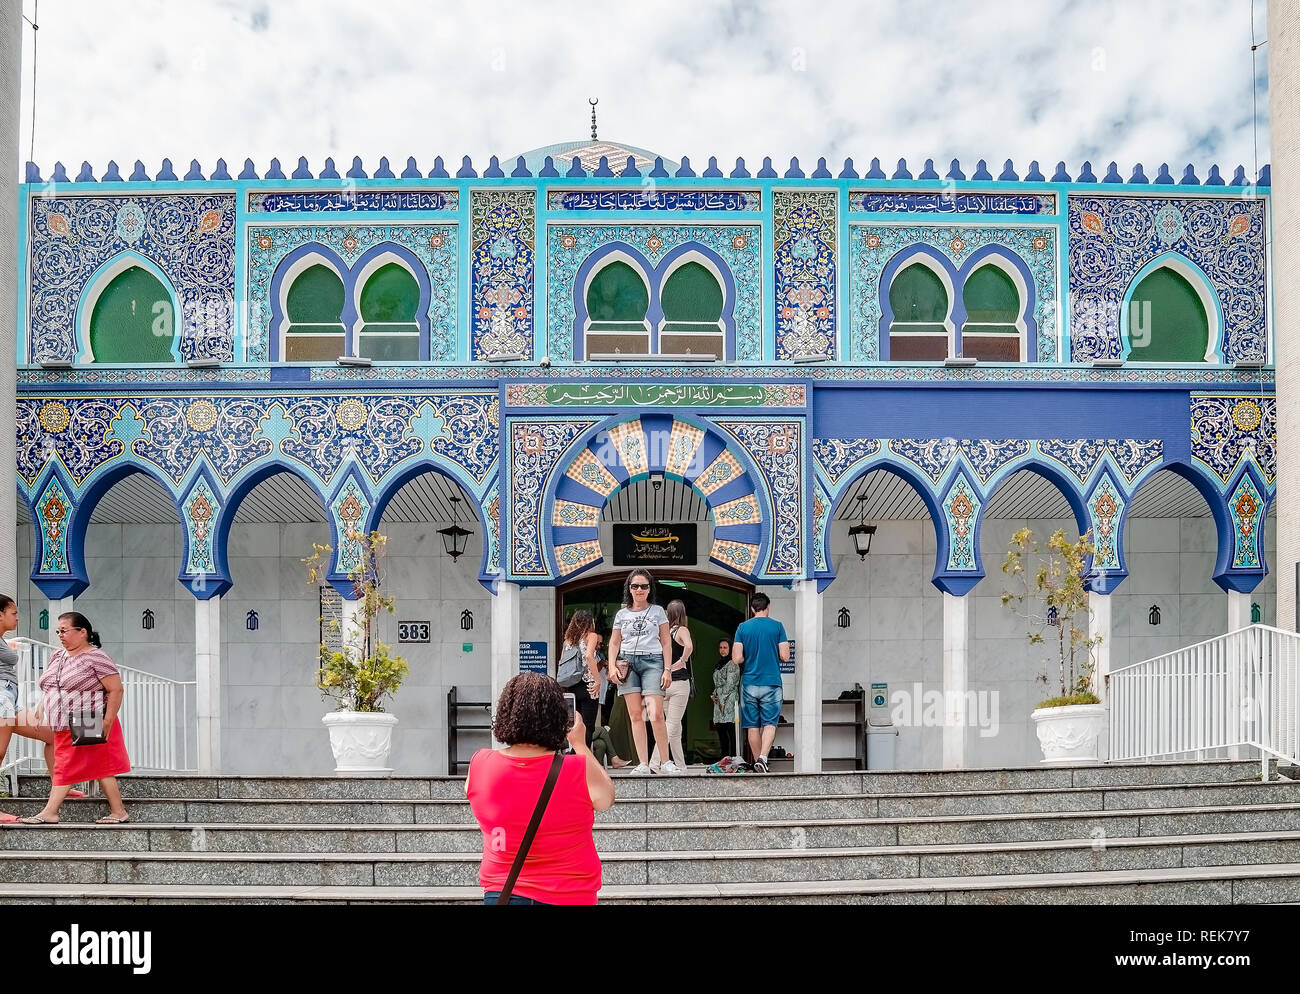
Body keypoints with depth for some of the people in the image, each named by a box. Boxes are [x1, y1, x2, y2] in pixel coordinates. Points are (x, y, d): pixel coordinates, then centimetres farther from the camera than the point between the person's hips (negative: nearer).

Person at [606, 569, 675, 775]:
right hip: (628, 663, 2)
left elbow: (666, 642, 9)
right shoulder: (622, 614, 15)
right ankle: (642, 764, -2)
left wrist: (667, 670, 0)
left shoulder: (657, 611, 10)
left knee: (656, 715, -14)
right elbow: (614, 643, 16)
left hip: (652, 661, -2)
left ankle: (666, 763, -5)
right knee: (635, 716, -3)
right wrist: (612, 667, 1)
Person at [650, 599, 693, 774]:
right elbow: (689, 646, -27)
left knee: (675, 727, 13)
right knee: (672, 726, -3)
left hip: (664, 683, 5)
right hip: (679, 682, -5)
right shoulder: (681, 630, -7)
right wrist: (681, 662, -13)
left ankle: (680, 767, 13)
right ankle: (655, 762, -12)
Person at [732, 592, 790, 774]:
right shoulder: (777, 626, -2)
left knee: (753, 725, 9)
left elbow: (737, 658, -3)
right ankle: (763, 758, -17)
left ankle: (757, 761, 14)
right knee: (770, 723, 1)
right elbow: (785, 657, -4)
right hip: (771, 683, -1)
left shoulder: (743, 627, 1)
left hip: (749, 683, 1)